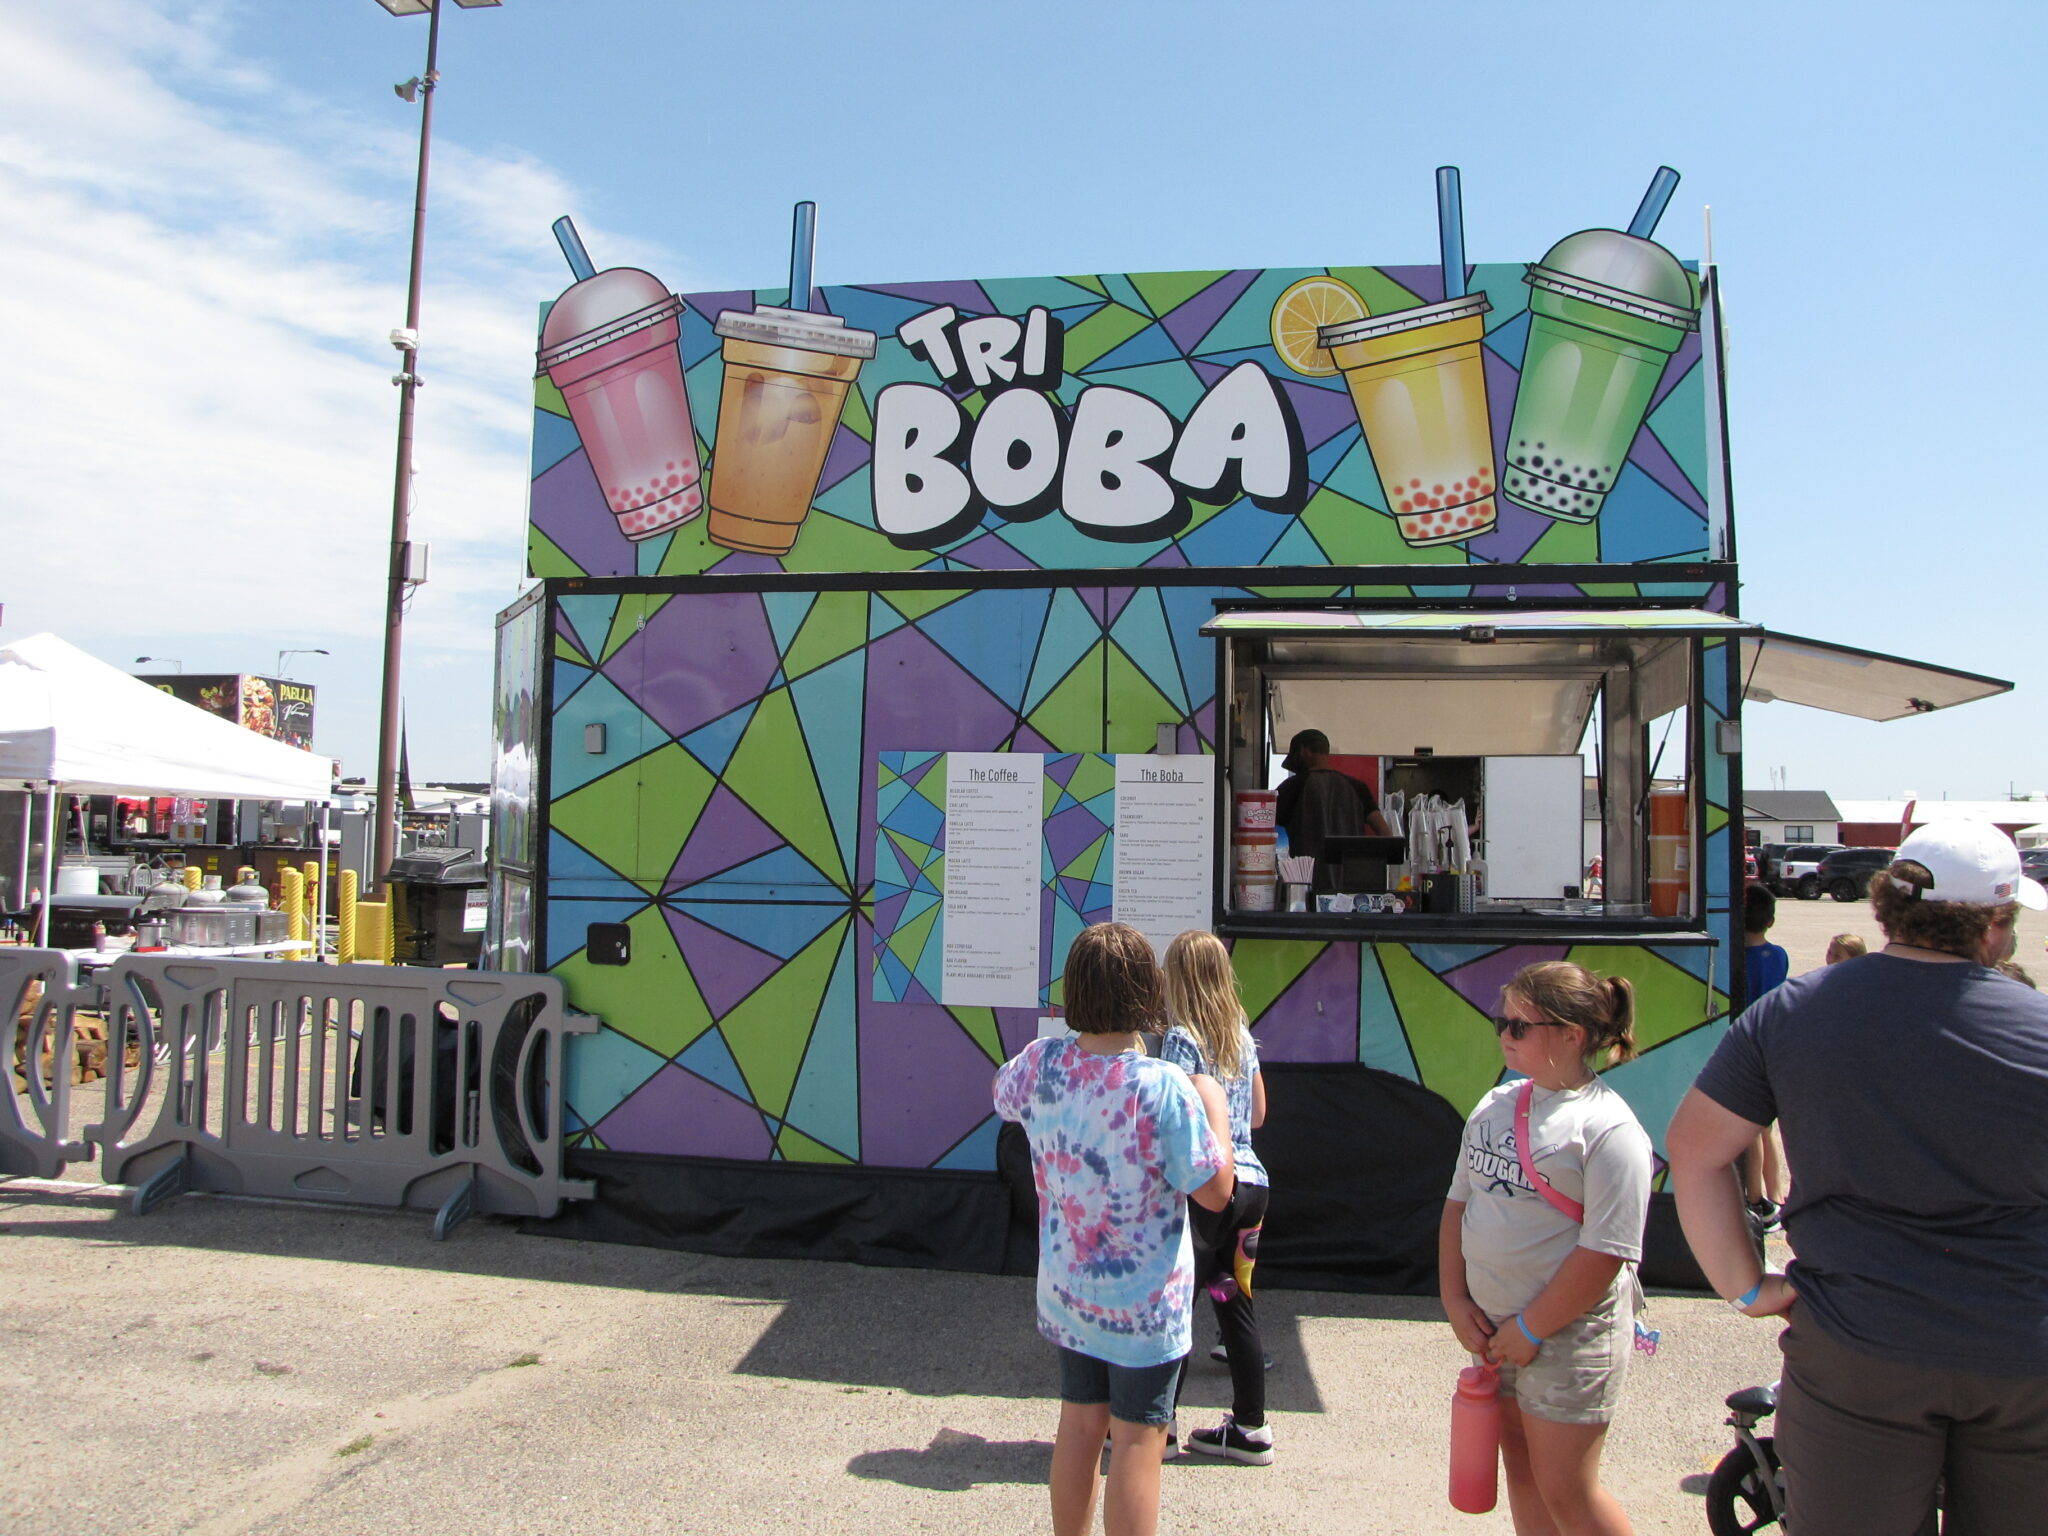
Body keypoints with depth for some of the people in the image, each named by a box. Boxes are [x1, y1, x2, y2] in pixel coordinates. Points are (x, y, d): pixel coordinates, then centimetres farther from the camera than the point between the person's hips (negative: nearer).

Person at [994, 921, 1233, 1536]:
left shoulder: (1039, 1064, -11)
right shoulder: (1164, 1088, -25)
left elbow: (1002, 1097, 13)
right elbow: (1215, 1192, -16)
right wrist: (1214, 1105, -4)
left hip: (1064, 1289, 5)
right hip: (1144, 1300, -5)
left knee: (1079, 1425, 19)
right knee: (1137, 1439, 7)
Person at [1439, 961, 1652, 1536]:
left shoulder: (1608, 1128, -17)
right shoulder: (1495, 1105, 6)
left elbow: (1605, 1252, -20)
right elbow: (1458, 1204, 10)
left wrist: (1531, 1329, -16)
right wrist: (1456, 1299, 1)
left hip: (1569, 1333, -7)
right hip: (1497, 1327, 7)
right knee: (1519, 1466, 17)